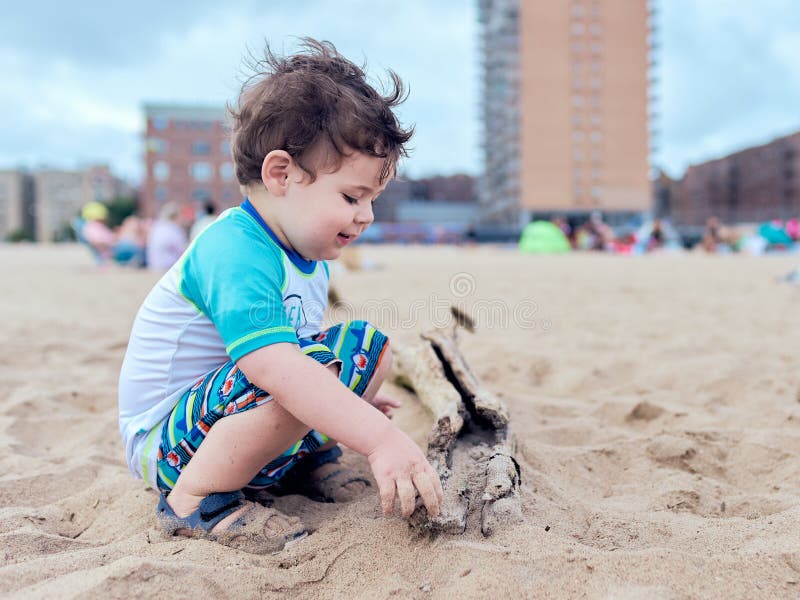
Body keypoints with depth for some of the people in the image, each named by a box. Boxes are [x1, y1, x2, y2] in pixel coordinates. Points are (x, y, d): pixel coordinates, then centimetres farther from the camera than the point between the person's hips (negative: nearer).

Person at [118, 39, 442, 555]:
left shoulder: (307, 256, 3)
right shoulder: (235, 253, -29)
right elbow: (274, 366, -43)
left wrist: (351, 400, 15)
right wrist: (380, 438, -47)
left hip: (230, 412, 9)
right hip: (170, 441, -9)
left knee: (369, 344, 1)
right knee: (295, 385, -38)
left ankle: (308, 457, 10)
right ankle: (194, 499, -17)